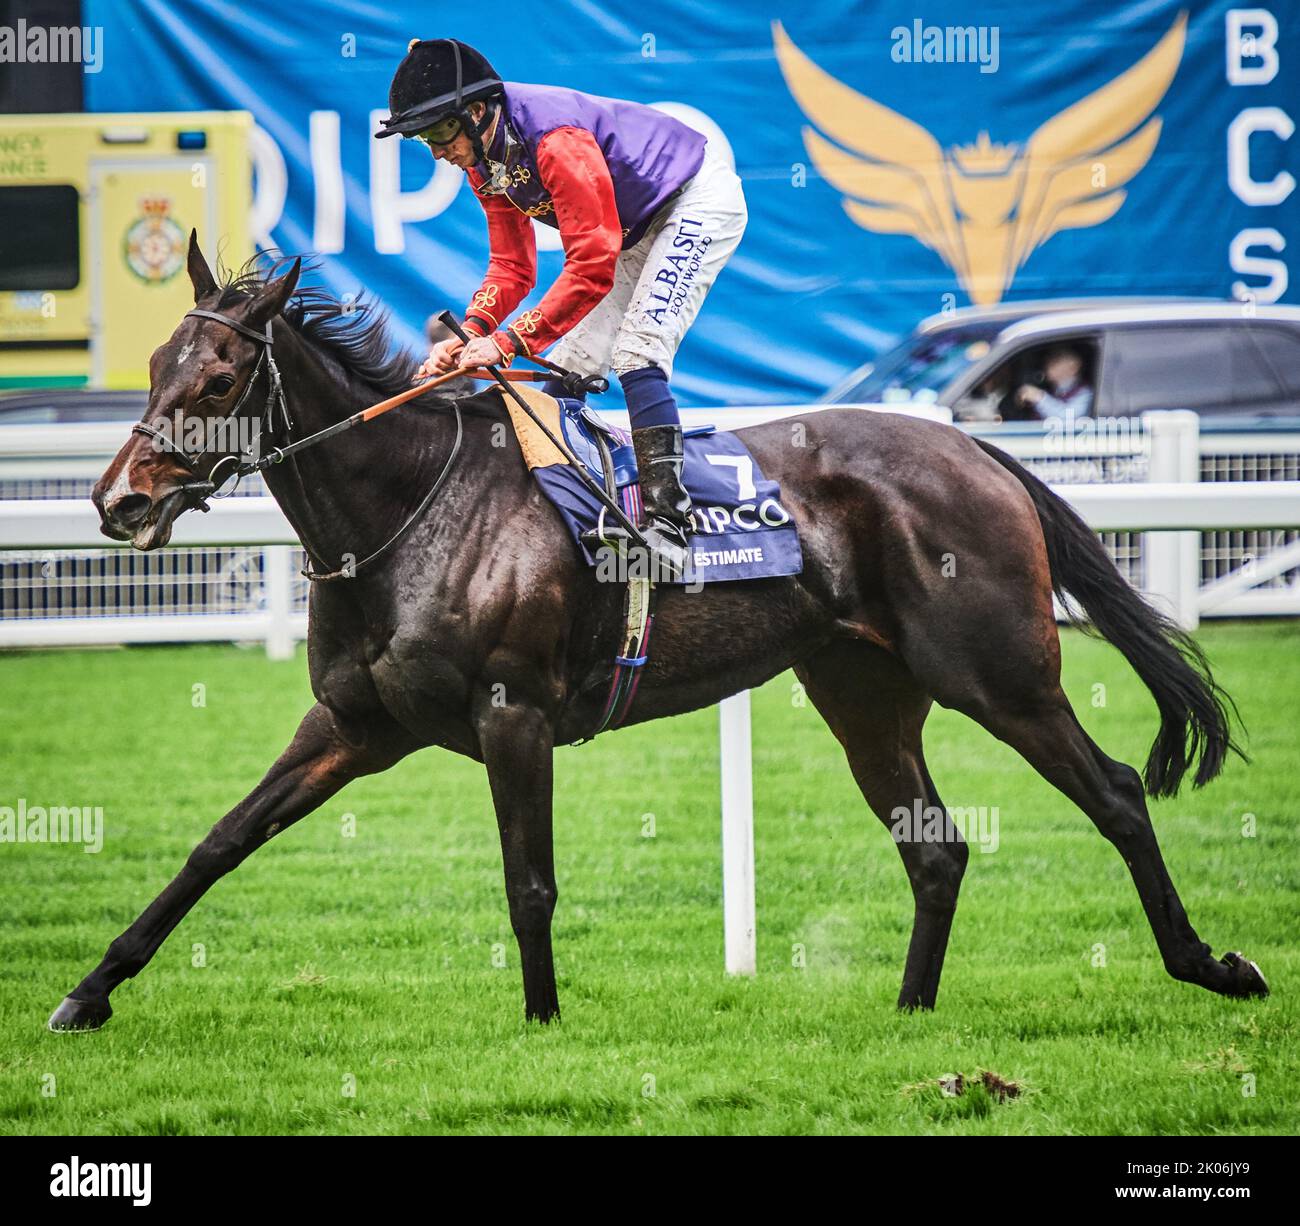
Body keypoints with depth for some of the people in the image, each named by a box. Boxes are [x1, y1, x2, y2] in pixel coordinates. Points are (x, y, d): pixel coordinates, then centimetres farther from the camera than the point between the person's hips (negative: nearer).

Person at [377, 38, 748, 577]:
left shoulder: (555, 141, -35)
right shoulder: (484, 155, -6)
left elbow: (592, 267, -36)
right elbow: (511, 265, -3)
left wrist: (508, 342, -38)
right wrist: (473, 331, -22)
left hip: (699, 201, -10)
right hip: (639, 228, 10)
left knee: (635, 352, -24)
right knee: (567, 369, 5)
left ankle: (667, 517, -28)